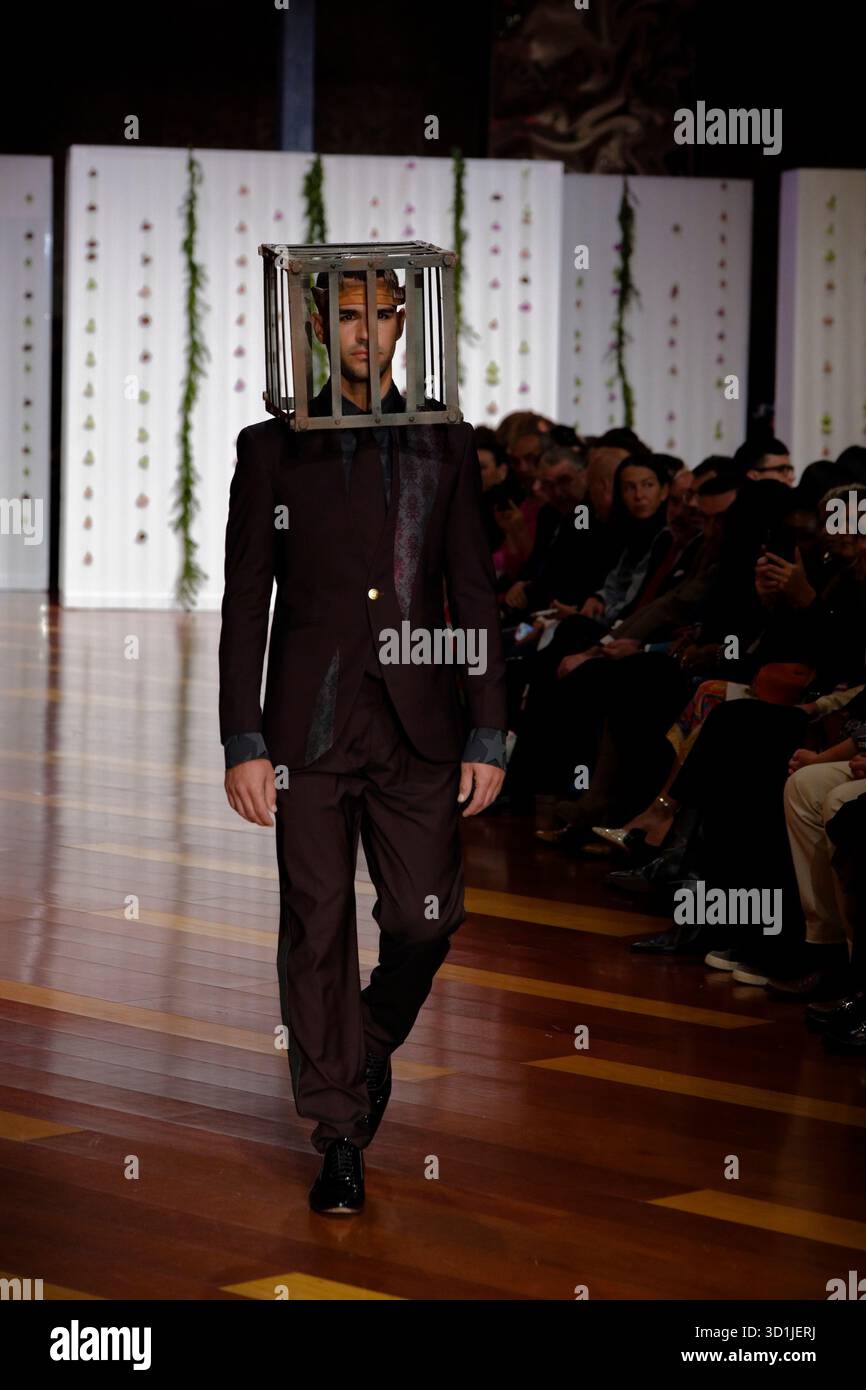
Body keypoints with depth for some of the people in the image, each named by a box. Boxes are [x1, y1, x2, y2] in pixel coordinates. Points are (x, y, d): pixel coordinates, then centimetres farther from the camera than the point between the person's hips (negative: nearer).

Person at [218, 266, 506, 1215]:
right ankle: (340, 1137, 10)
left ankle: (373, 1044, 30)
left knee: (424, 920, -1)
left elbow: (474, 596, 8)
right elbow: (244, 604, 2)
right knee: (318, 930, 0)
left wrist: (487, 737, 2)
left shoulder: (444, 446, 8)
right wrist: (243, 744, -5)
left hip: (417, 728, 1)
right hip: (309, 727, -1)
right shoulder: (272, 448, 4)